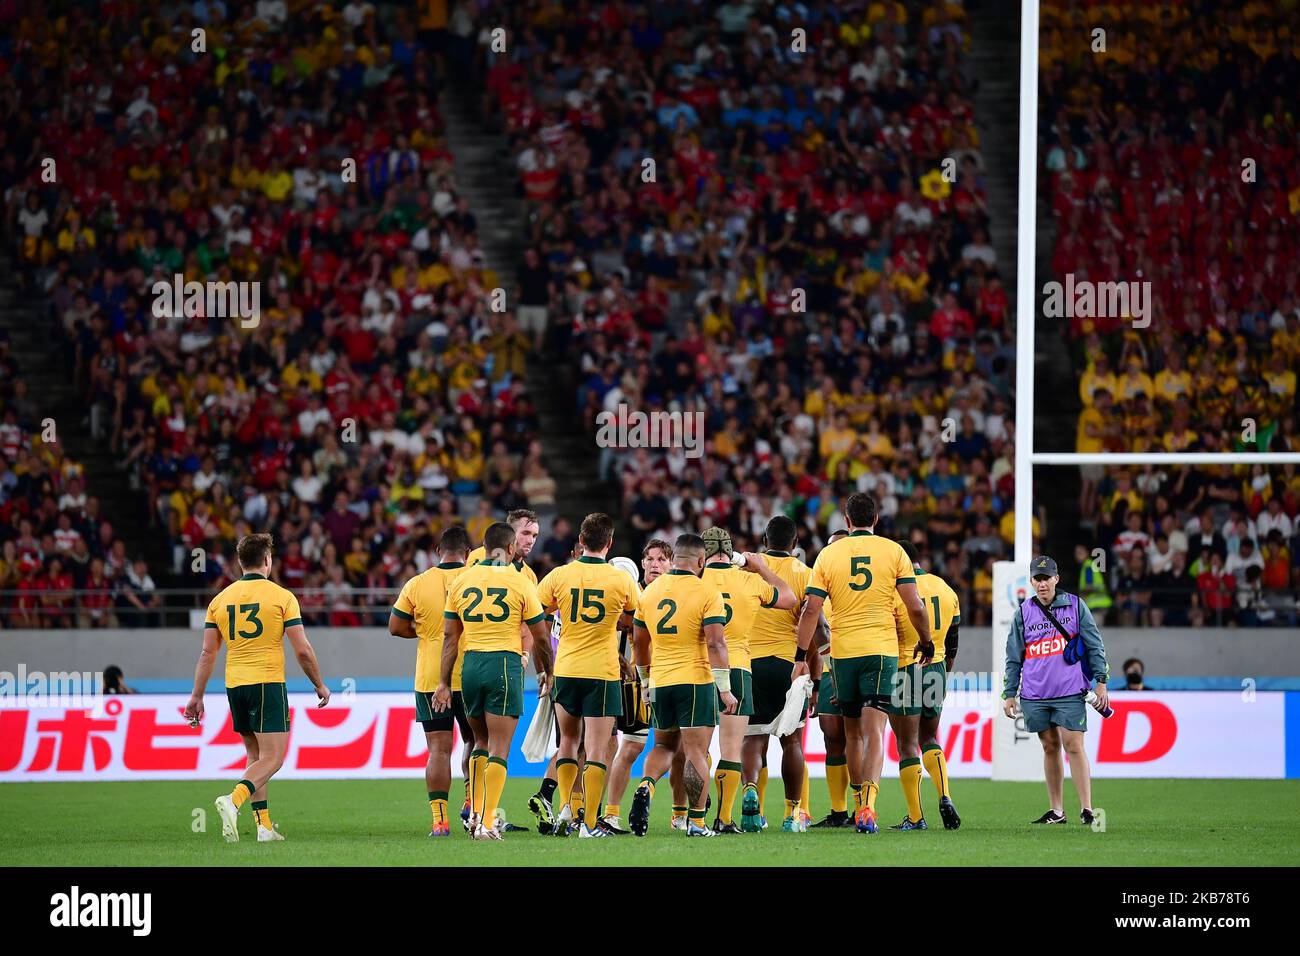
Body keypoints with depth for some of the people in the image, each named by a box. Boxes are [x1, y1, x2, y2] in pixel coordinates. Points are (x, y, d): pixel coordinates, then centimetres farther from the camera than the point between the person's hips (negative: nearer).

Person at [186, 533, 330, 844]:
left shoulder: (221, 599, 7)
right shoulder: (281, 596, -4)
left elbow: (207, 652, 7)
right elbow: (302, 649, -5)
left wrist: (197, 696, 11)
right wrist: (319, 685, 8)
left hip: (234, 685, 5)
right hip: (268, 683, -5)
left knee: (255, 755, 17)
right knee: (272, 757, -6)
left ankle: (264, 825, 13)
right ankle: (233, 800, -31)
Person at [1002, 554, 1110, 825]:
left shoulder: (1075, 606, 4)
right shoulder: (1023, 613, 9)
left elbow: (1094, 646, 5)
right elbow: (1014, 658, 13)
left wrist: (1101, 682, 0)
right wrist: (1009, 694, 9)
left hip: (1070, 692, -3)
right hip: (1035, 696, 3)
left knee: (1073, 746, -9)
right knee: (1050, 747, 7)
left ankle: (1087, 809, -9)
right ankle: (1056, 811, 13)